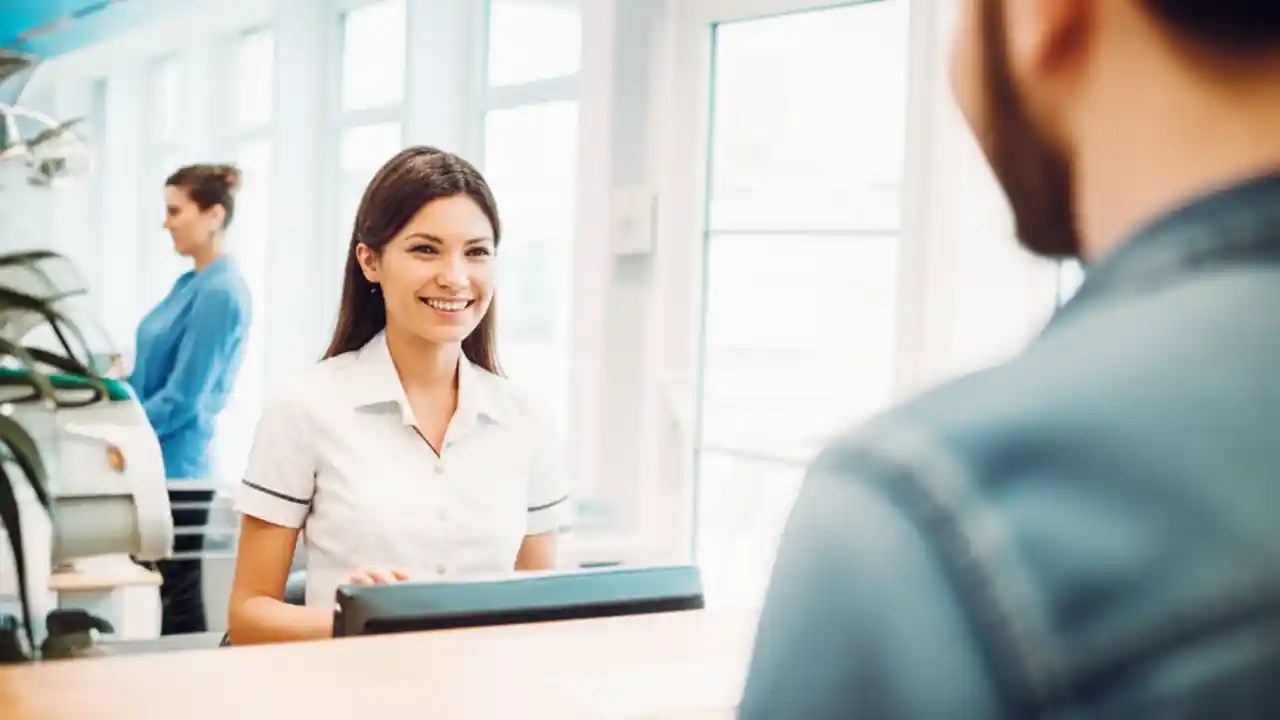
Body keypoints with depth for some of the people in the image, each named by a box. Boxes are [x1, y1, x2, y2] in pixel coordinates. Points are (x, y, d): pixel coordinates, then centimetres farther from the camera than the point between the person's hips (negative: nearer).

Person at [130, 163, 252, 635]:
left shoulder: (221, 293, -17)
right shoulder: (189, 284, 12)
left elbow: (182, 396, -19)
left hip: (175, 466, -9)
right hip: (158, 461, 9)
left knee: (178, 596, -1)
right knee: (165, 592, 13)